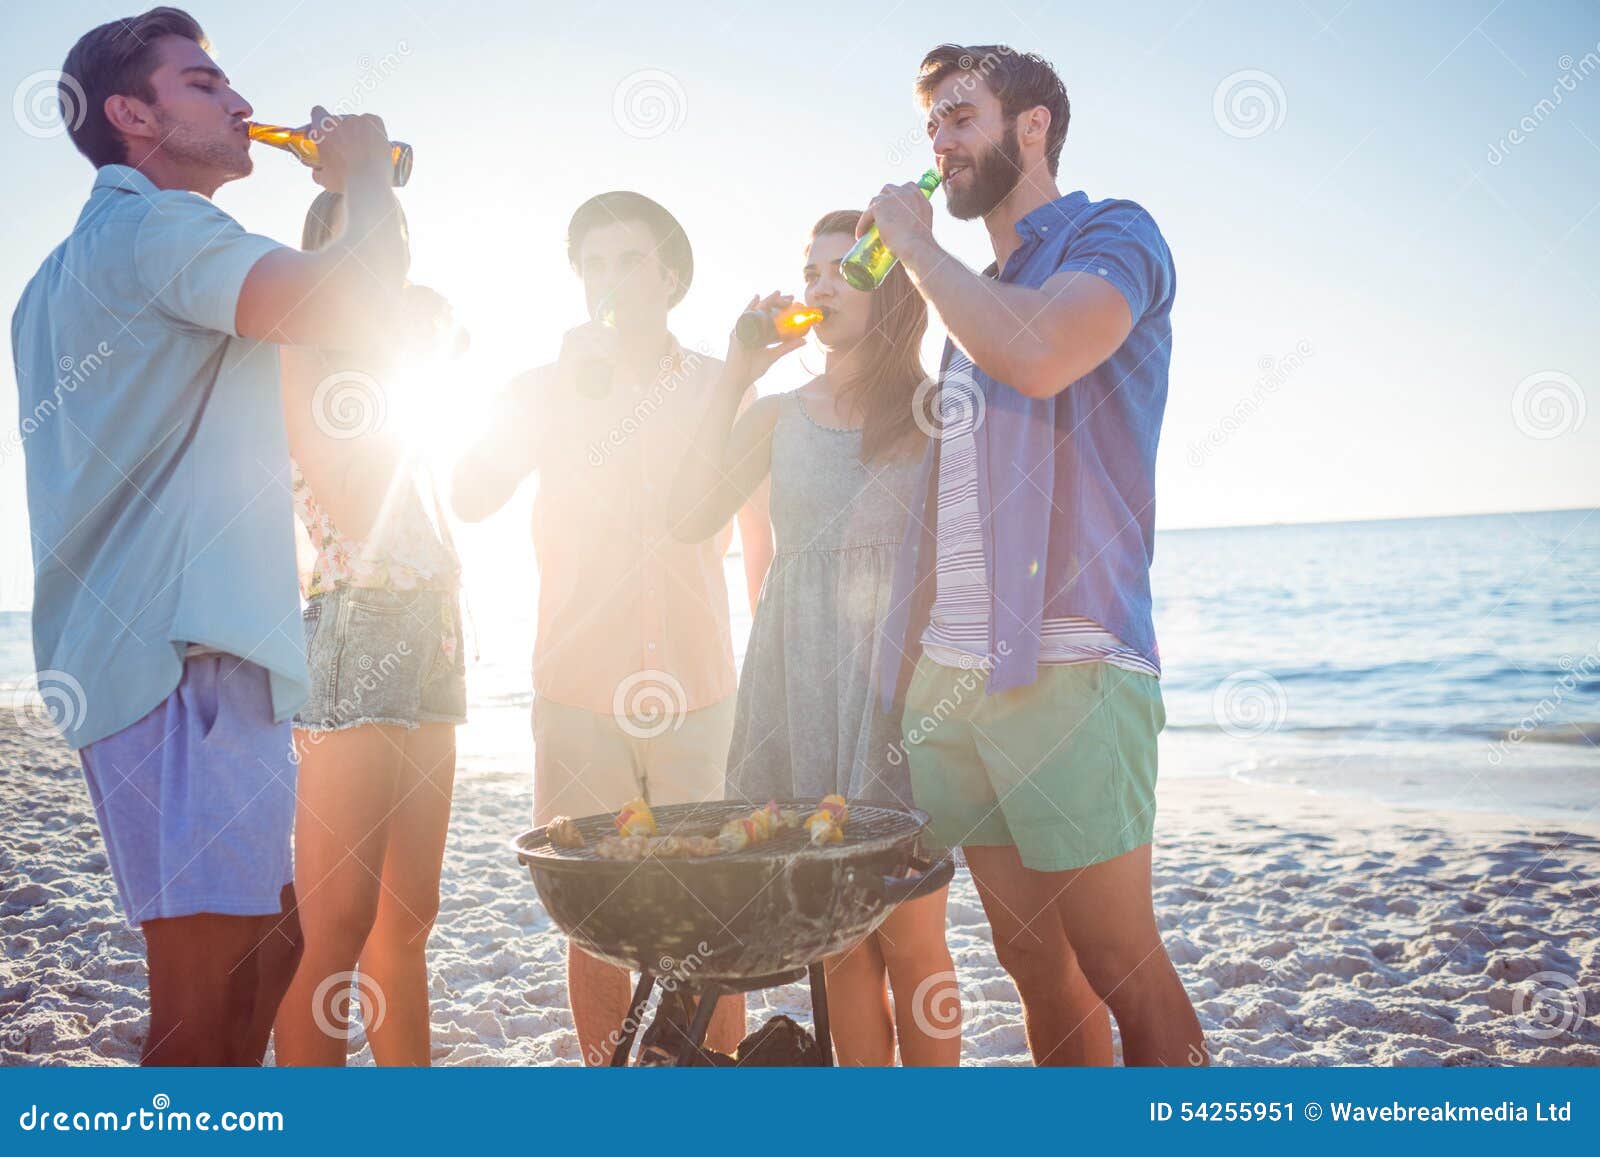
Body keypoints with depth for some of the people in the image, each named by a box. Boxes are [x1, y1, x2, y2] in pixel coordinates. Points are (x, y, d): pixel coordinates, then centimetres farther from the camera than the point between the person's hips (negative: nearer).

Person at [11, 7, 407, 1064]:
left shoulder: (65, 274, 25)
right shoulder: (159, 226, -7)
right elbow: (355, 300, -20)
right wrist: (366, 175, -1)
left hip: (128, 653, 11)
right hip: (188, 661, -11)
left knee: (267, 948, 16)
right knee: (207, 995, -10)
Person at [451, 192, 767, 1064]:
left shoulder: (725, 391, 8)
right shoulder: (542, 391, 9)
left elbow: (763, 536, 14)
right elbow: (469, 497, -6)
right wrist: (568, 384, -11)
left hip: (699, 695, 0)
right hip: (579, 694, 1)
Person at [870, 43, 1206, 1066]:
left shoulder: (1111, 236, 2)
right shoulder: (976, 292, 23)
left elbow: (1039, 355, -21)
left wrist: (914, 243, -6)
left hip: (1064, 667, -7)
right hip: (948, 673, 7)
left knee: (1123, 971, -4)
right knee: (1032, 964, 10)